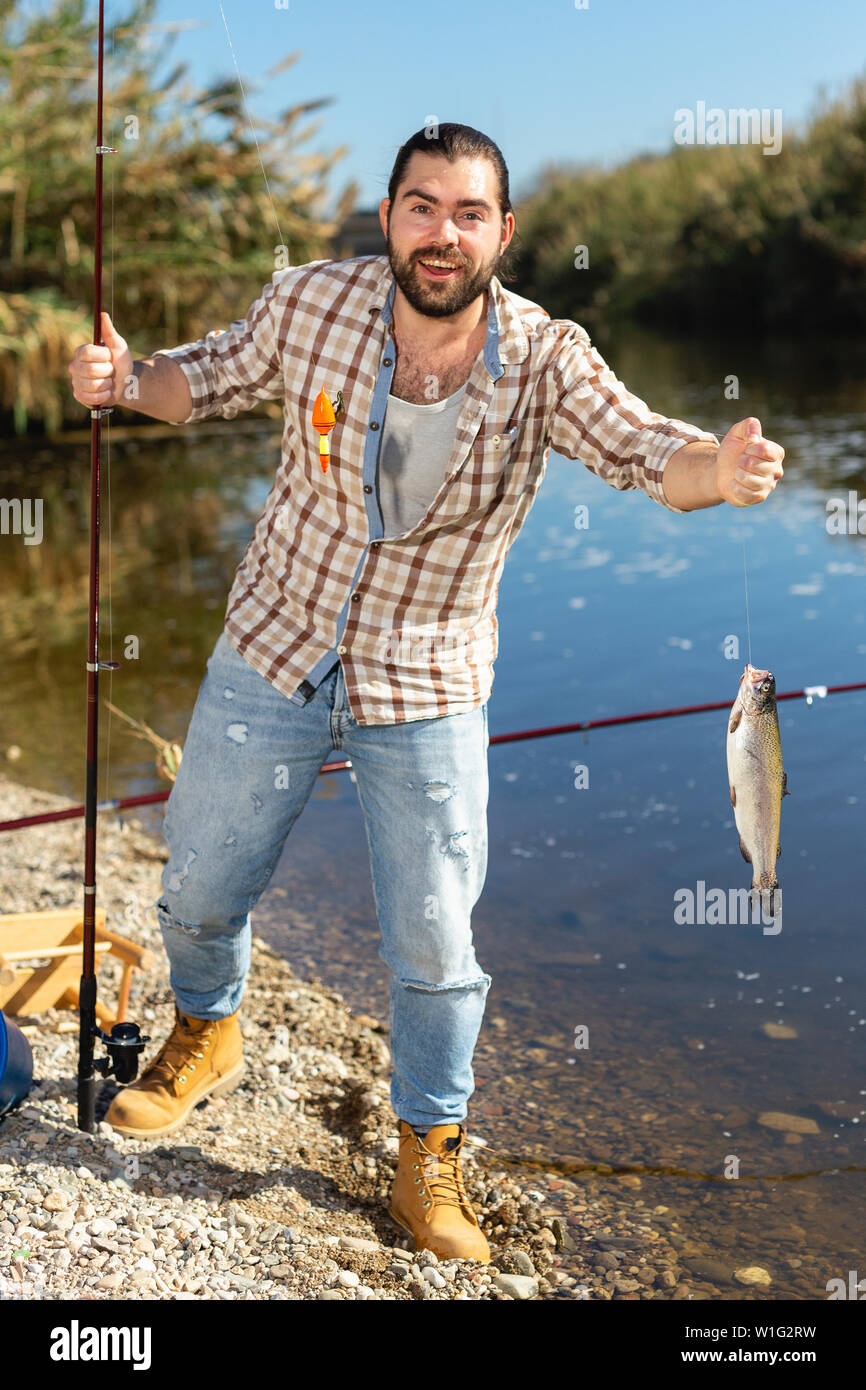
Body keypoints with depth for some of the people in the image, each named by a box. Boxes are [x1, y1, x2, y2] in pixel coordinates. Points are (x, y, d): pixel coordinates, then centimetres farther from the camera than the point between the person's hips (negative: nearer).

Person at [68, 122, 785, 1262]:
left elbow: (644, 449, -27)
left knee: (435, 942, 4)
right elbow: (218, 375, 6)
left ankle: (430, 1154, 29)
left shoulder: (544, 357, -15)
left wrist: (722, 467, -50)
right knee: (198, 886, 13)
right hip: (272, 652, 2)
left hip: (428, 689, -1)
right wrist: (127, 379, -14)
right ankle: (207, 1035, 48)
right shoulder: (313, 301, -10)